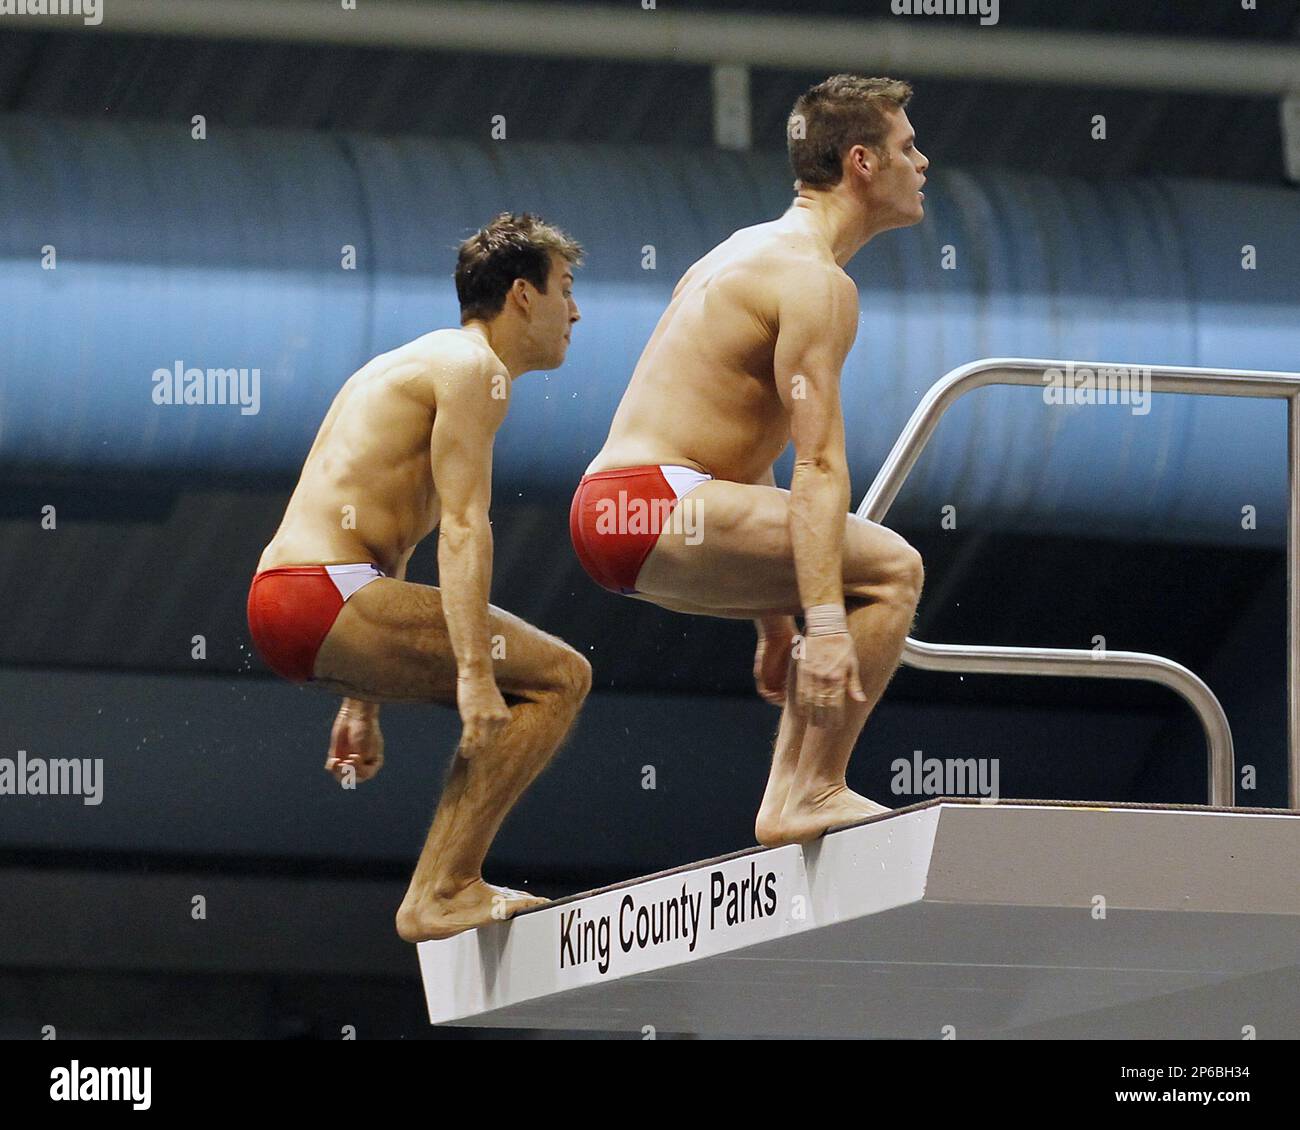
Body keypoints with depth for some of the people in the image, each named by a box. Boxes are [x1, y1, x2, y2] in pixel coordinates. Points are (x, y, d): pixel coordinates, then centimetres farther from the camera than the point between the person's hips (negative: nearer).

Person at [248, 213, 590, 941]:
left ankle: (445, 889, 13)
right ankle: (443, 894, -15)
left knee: (506, 690, 21)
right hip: (324, 590, -10)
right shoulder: (474, 368, -4)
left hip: (279, 603, 10)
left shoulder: (426, 364, 27)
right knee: (558, 678, -11)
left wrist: (362, 703, 31)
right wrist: (475, 675, -22)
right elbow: (463, 528, -15)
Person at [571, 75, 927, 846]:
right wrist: (823, 625, -25)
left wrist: (776, 623, 29)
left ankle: (787, 801, 16)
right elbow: (819, 465, -19)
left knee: (834, 588, 23)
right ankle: (815, 795, -14)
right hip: (655, 502, -11)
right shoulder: (815, 281, -9)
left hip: (610, 511, 11)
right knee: (890, 570, -15)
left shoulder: (759, 252, 23)